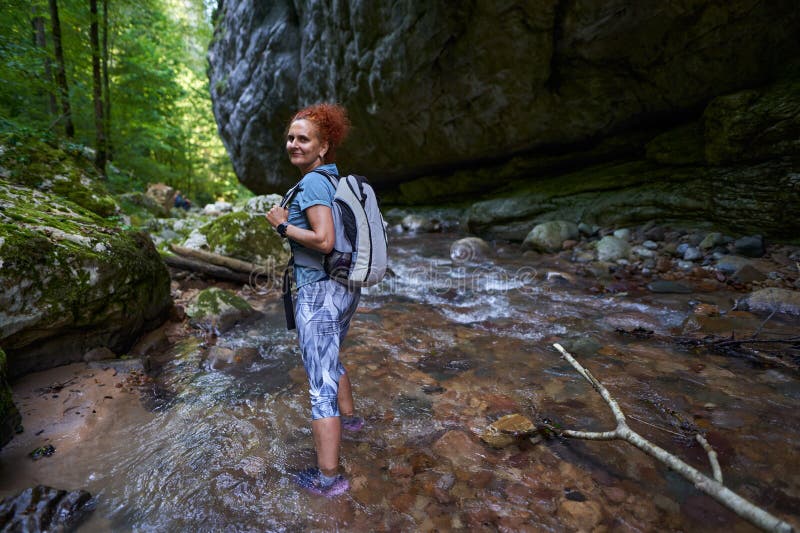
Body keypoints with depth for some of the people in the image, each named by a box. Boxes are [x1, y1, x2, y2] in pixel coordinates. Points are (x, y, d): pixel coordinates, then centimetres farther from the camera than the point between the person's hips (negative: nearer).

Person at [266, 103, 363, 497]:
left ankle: (328, 478, 15)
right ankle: (348, 417, 52)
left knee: (320, 384, 2)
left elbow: (324, 240, -26)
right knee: (330, 361, 31)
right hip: (346, 288, 9)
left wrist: (282, 225, -12)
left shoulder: (313, 182, -16)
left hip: (319, 293, -9)